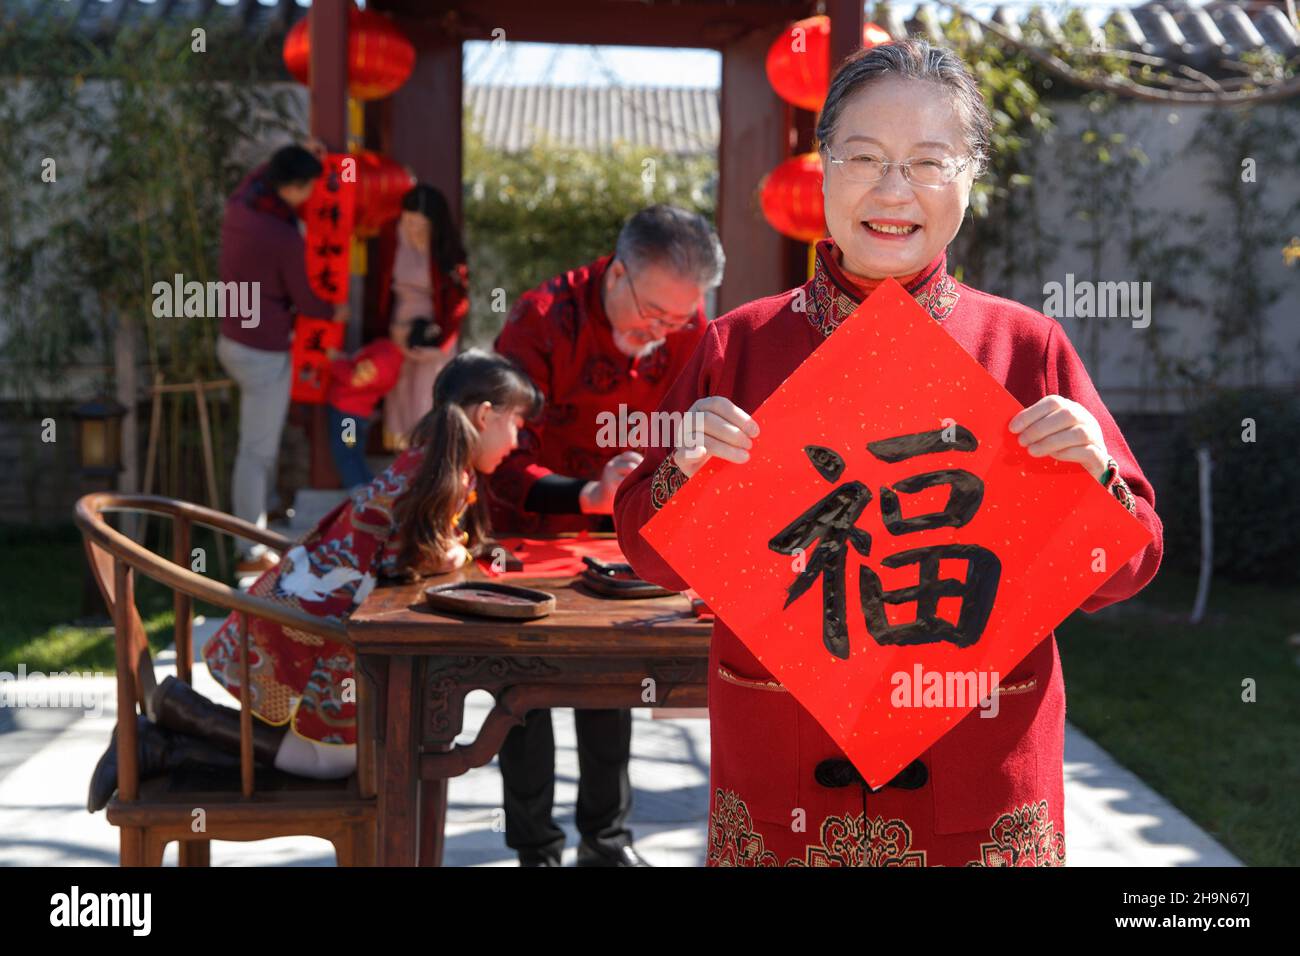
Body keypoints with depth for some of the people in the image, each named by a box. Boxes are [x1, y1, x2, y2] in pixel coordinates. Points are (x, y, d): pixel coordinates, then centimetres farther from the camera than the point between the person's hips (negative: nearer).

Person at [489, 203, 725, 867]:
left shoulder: (688, 328, -11)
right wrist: (586, 497, -44)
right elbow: (504, 463, -29)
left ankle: (607, 840, 28)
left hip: (616, 536, 4)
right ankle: (535, 848, 17)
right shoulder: (543, 321, -26)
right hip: (530, 530, -4)